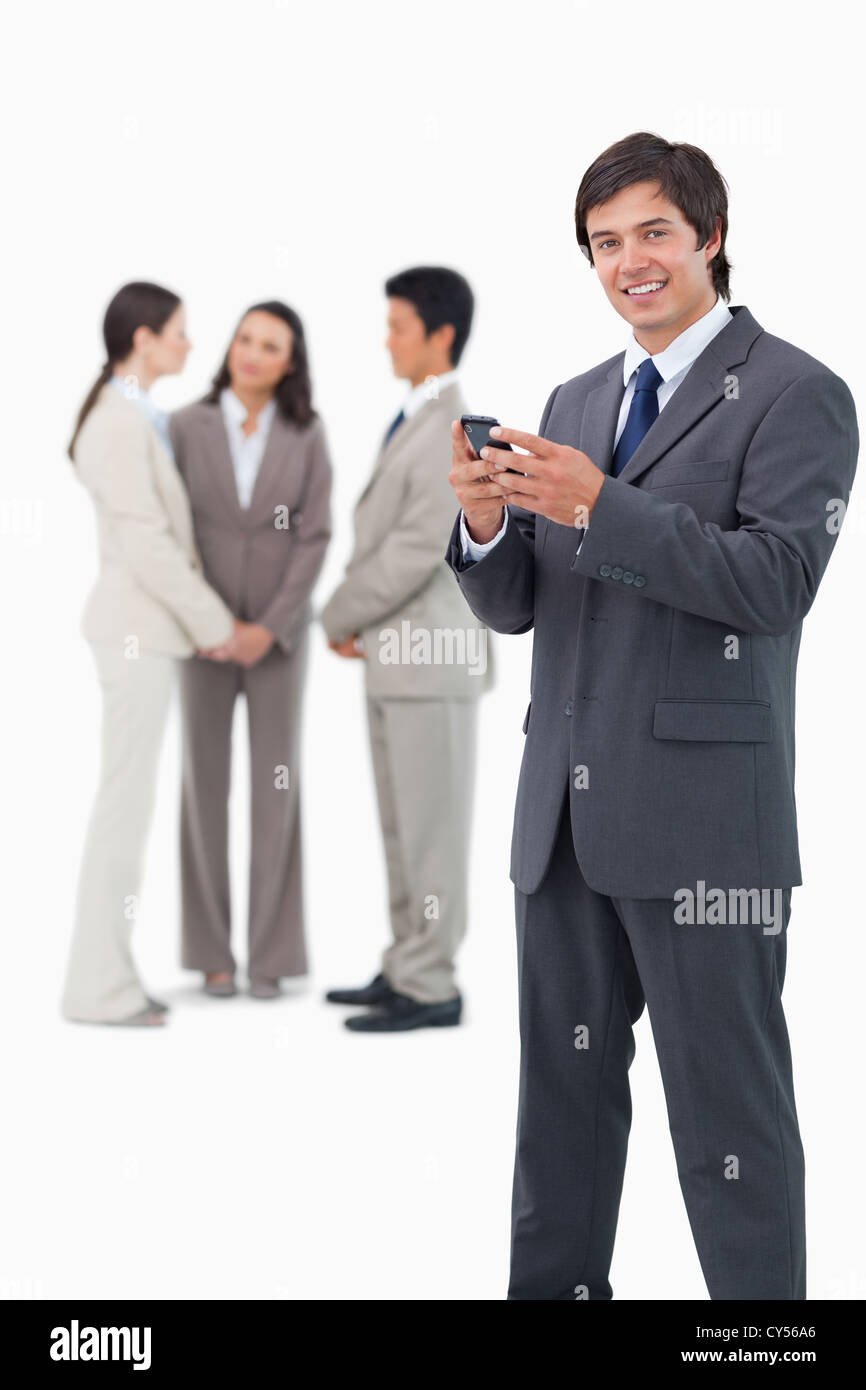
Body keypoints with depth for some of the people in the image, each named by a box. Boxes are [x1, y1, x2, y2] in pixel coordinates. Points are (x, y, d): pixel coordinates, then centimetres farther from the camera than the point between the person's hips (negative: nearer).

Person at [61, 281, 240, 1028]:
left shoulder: (136, 419, 15)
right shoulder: (122, 425, -16)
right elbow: (146, 544, -19)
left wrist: (215, 616, 8)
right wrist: (214, 623, -12)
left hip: (142, 626, 10)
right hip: (137, 628, -10)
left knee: (127, 799, 11)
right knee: (127, 801, -6)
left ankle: (103, 972, 16)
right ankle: (98, 985, -1)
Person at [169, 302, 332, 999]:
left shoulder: (308, 435, -3)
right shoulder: (186, 426, -4)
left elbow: (314, 538, -5)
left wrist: (269, 628, -15)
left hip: (278, 631, 0)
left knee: (276, 784, -2)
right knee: (207, 784, 1)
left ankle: (271, 952, 4)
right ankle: (213, 951, 9)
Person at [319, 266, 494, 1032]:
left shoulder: (454, 431, -16)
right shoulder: (412, 420, 15)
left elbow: (419, 549, -21)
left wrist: (340, 617, -9)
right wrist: (355, 619, 3)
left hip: (430, 653, -10)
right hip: (396, 652, 10)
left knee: (430, 824, -3)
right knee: (403, 823, 15)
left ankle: (430, 987, 3)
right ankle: (408, 966, 23)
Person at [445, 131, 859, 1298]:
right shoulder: (576, 402, 17)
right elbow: (514, 606, 15)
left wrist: (596, 506, -21)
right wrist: (486, 524, -8)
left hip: (702, 817, -6)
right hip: (566, 810, 7)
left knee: (728, 1113, -2)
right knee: (563, 1089, 14)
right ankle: (552, 1287, 24)